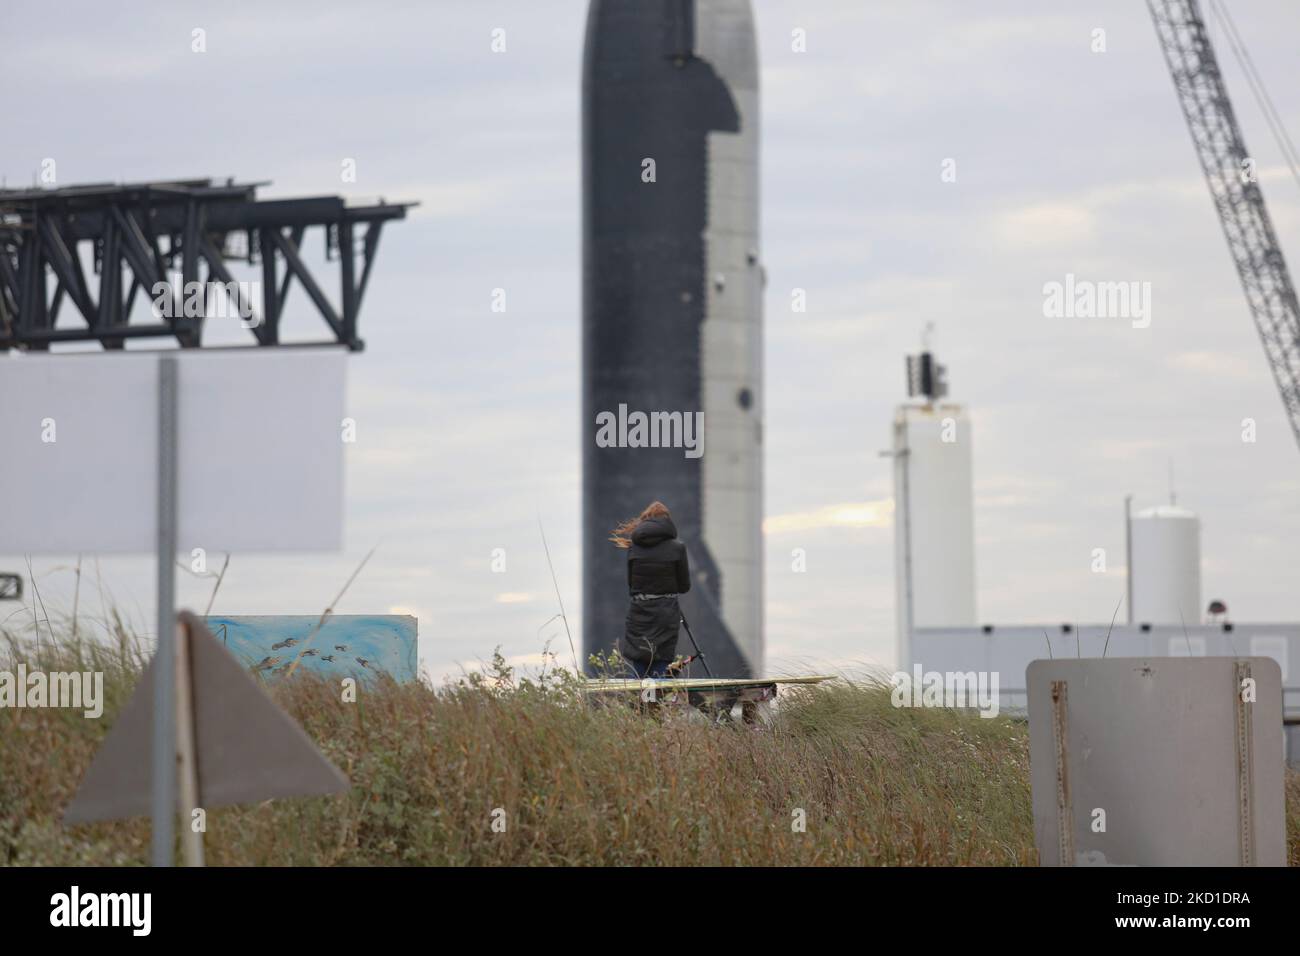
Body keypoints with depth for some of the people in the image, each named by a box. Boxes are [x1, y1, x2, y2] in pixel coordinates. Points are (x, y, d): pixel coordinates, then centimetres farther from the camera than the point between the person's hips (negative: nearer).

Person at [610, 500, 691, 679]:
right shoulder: (677, 548, -5)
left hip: (638, 612, 1)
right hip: (666, 614, -1)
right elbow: (684, 586, 2)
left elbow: (630, 584, 7)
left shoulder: (633, 547, 1)